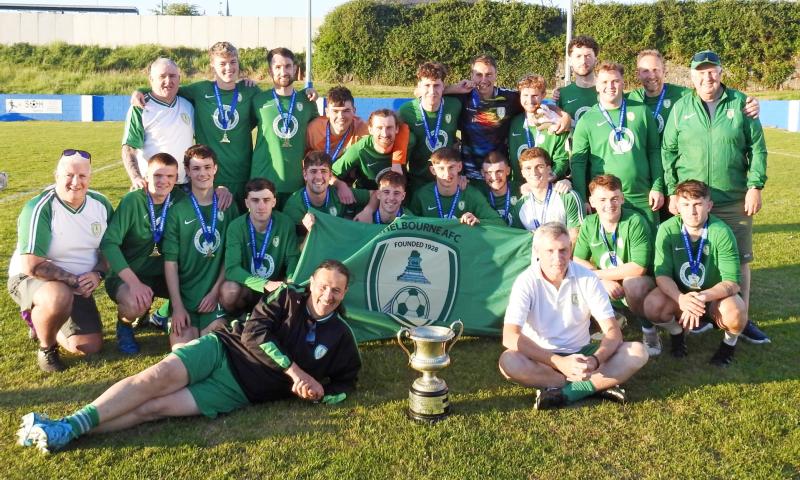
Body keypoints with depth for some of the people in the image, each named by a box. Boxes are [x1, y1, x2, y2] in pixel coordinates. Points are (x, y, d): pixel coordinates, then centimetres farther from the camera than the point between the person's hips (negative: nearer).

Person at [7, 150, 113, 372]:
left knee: (90, 348, 0)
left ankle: (41, 322, 28)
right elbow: (32, 265, -26)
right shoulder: (39, 209, -23)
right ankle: (46, 346, -8)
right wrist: (73, 281, -25)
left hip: (78, 285, 6)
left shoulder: (101, 204, -5)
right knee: (59, 297, -41)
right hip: (31, 279, -6)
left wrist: (97, 274, -14)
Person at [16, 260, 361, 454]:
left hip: (240, 391, -1)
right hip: (221, 350, 1)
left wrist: (319, 391, -12)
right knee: (158, 377, -23)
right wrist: (292, 369, -15)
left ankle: (68, 433, -20)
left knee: (155, 407, -17)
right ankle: (68, 424, -20)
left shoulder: (340, 338, 6)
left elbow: (345, 382, 10)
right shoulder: (288, 299, 5)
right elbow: (254, 334, -6)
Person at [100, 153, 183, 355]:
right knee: (135, 303, -36)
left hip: (162, 272, 5)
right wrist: (134, 282, -33)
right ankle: (124, 325, 3)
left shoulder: (179, 198, -6)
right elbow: (108, 243, -26)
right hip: (126, 275, -5)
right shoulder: (132, 201, -19)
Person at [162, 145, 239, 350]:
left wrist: (216, 291, -5)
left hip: (215, 294, 1)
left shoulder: (228, 206, 5)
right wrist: (177, 306, -10)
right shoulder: (177, 211, 0)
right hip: (184, 294, 0)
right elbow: (170, 262, -3)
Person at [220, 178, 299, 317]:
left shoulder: (286, 224, -12)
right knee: (229, 291, -32)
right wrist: (265, 284, -37)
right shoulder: (236, 227, -17)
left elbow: (293, 259, -11)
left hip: (276, 286, 1)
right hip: (246, 287, -1)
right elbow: (232, 268, -26)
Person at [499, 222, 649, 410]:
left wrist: (595, 360, -32)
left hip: (580, 354, 2)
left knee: (638, 352, -19)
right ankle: (598, 385, -25)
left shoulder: (587, 278, -8)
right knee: (508, 361, -35)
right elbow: (510, 337, -26)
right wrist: (559, 362, -34)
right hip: (543, 358, -2)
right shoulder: (526, 282, -15)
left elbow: (612, 331, -10)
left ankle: (561, 392, -26)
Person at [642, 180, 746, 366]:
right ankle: (676, 333, 8)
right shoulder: (667, 230, -17)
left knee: (735, 313, -34)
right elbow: (662, 274, -19)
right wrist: (681, 299, -39)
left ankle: (730, 341, 5)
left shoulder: (721, 232, -21)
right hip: (679, 294, 2)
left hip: (716, 295, -2)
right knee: (652, 305, -28)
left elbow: (731, 282, -23)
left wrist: (702, 297, -41)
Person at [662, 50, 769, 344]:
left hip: (735, 201, 0)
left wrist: (755, 186, -4)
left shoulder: (740, 103, 2)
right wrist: (672, 192, -1)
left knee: (739, 260, 6)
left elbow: (757, 147, 3)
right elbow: (668, 152, 4)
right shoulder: (681, 108, 3)